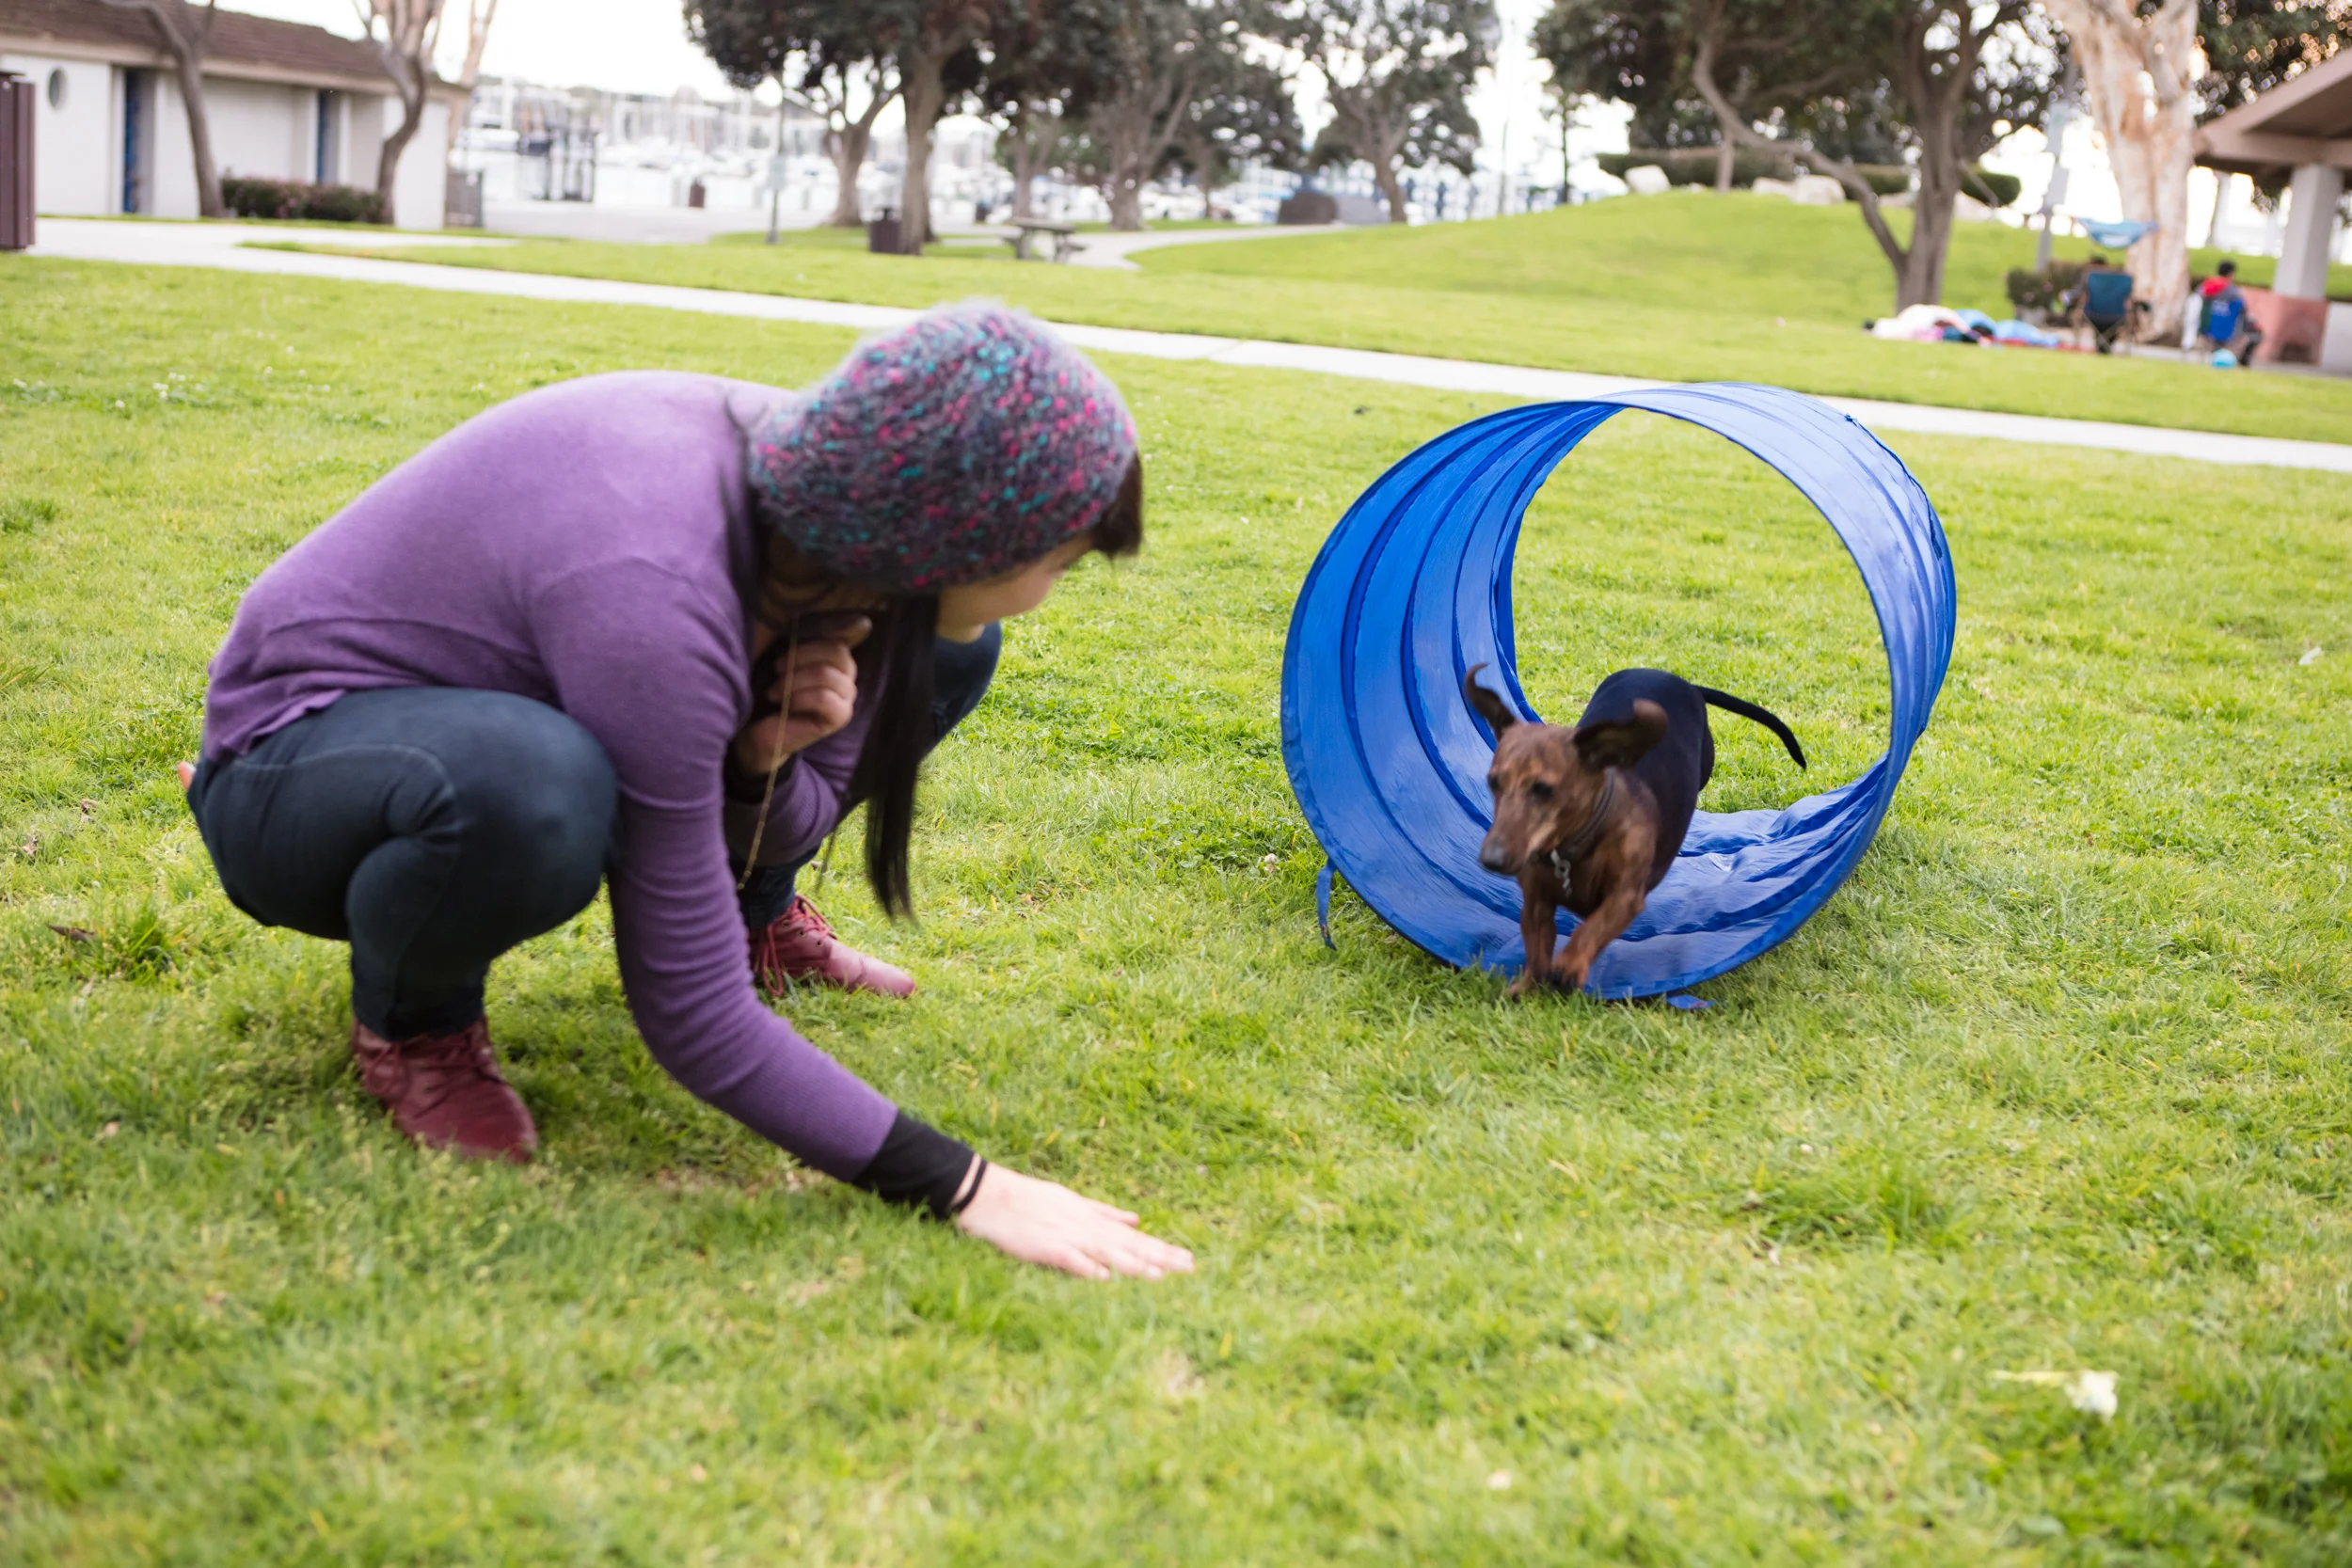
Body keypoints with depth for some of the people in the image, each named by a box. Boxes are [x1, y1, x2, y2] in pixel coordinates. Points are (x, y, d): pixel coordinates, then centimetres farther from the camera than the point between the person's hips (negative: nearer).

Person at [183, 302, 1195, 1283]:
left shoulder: (834, 488, -15)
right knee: (527, 788, -43)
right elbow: (692, 1019, -33)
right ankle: (409, 1015, -10)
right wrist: (965, 1189, -32)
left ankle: (753, 912, 15)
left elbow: (802, 813, 0)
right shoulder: (657, 593, -39)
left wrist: (765, 763, -24)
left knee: (945, 655, -4)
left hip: (503, 703, 7)